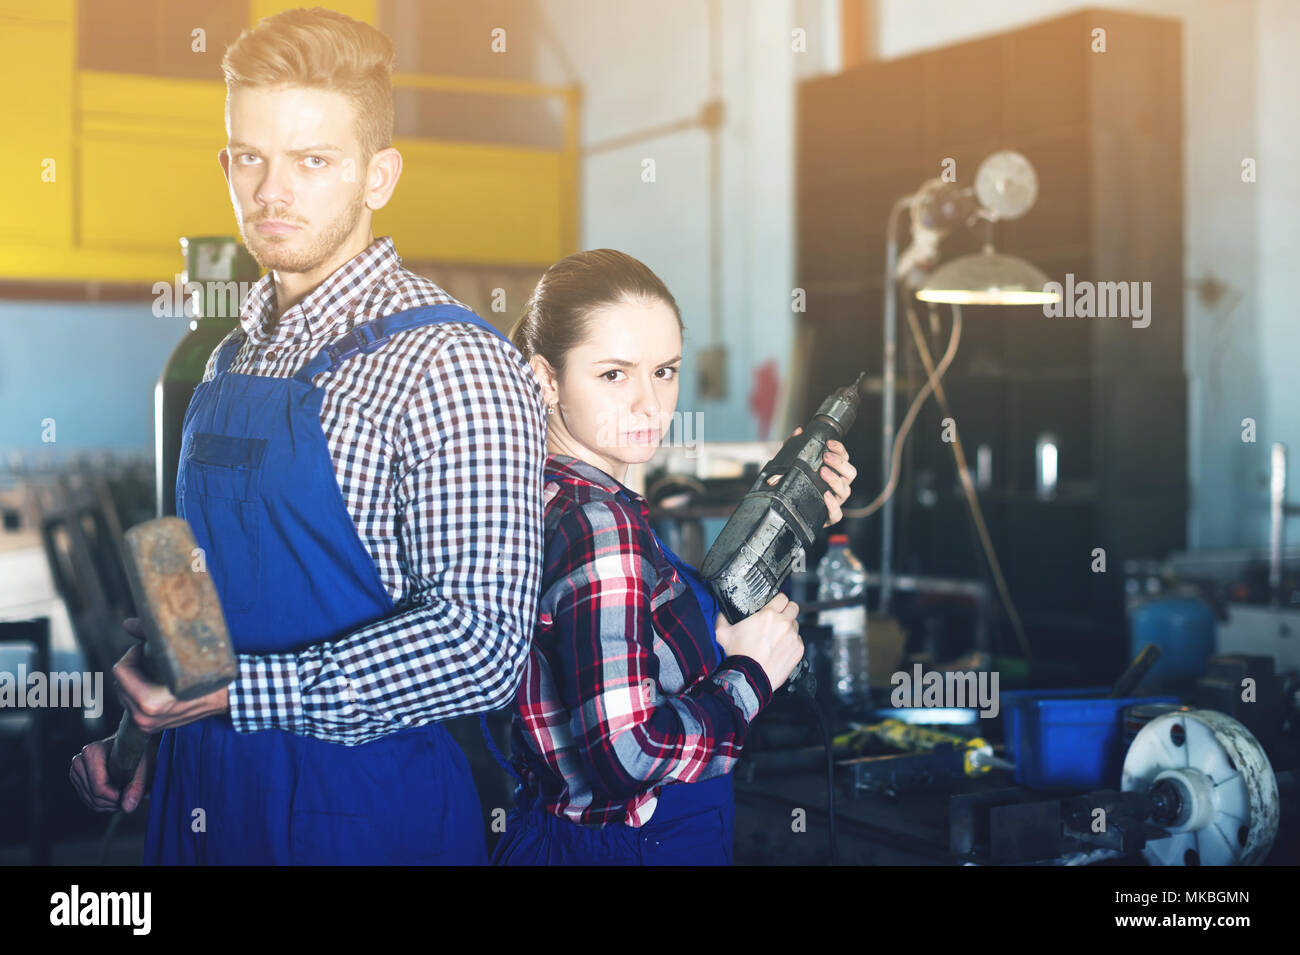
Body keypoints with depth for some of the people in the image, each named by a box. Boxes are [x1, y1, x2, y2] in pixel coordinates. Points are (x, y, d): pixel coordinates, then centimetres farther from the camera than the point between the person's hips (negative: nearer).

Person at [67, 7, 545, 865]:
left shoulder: (452, 367, -17)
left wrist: (232, 690, -24)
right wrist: (135, 711, 3)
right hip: (199, 792, 7)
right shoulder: (234, 357, 8)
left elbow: (481, 644, -23)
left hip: (366, 810, -7)